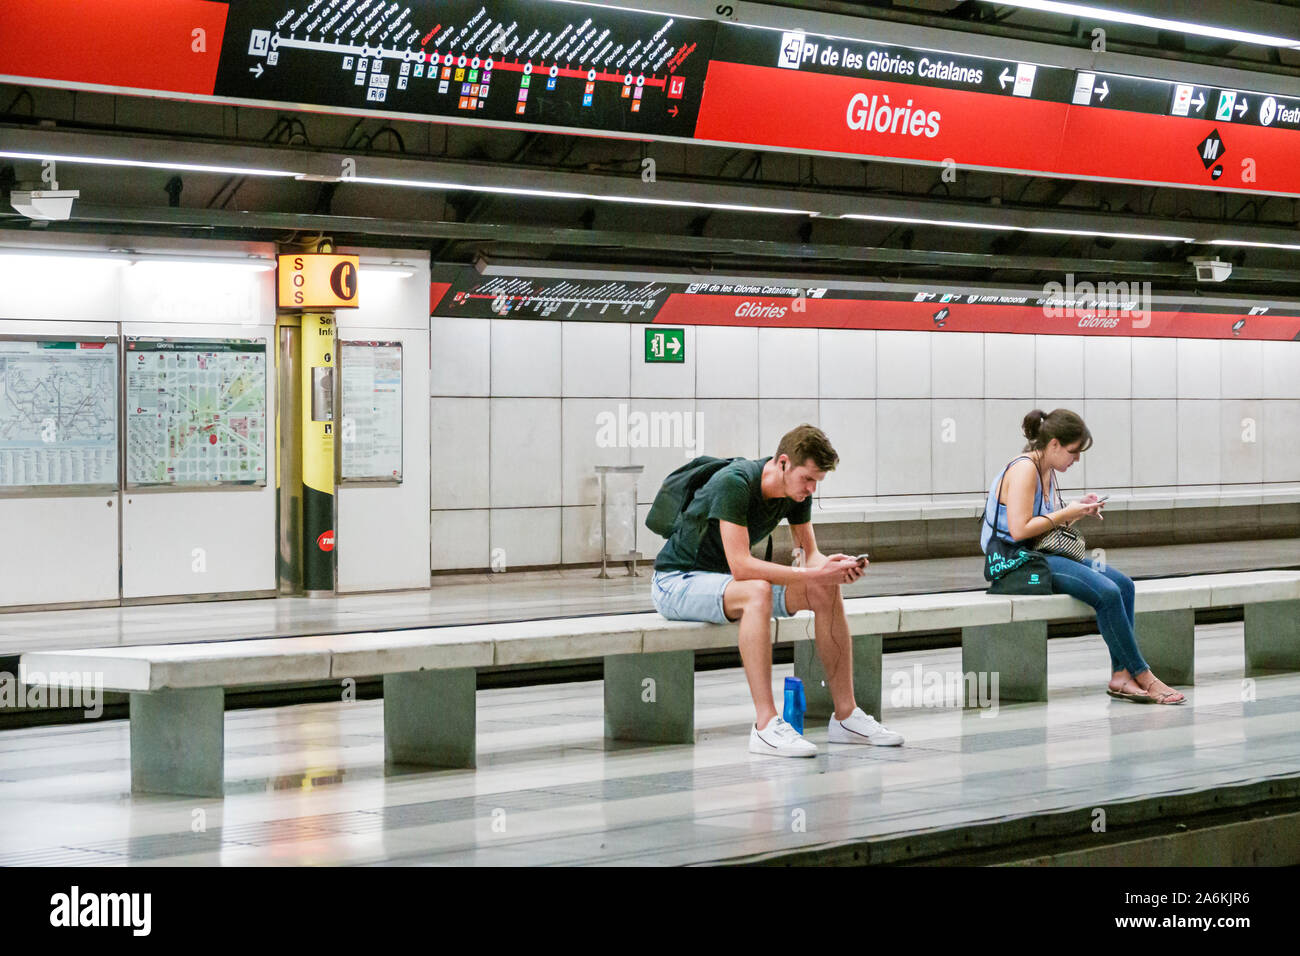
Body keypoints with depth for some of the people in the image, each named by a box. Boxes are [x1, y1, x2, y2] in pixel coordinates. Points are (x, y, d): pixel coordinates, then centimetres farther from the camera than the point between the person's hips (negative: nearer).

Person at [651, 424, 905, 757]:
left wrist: (831, 565, -22)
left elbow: (810, 554, 2)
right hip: (677, 582, -8)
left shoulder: (797, 492, -4)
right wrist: (813, 574, -35)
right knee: (757, 592, -38)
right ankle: (766, 725, -38)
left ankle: (846, 716, -6)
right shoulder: (734, 483, -29)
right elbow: (740, 566, -34)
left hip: (723, 581, 8)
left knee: (827, 592, -10)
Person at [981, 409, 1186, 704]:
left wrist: (1077, 509, 6)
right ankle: (1141, 675, -14)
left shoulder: (1048, 471, 15)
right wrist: (1065, 514, -16)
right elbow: (1019, 530, -24)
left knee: (1123, 583, -7)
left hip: (1048, 555, 10)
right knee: (1107, 592, -24)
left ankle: (1121, 676, -13)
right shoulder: (1024, 470, -15)